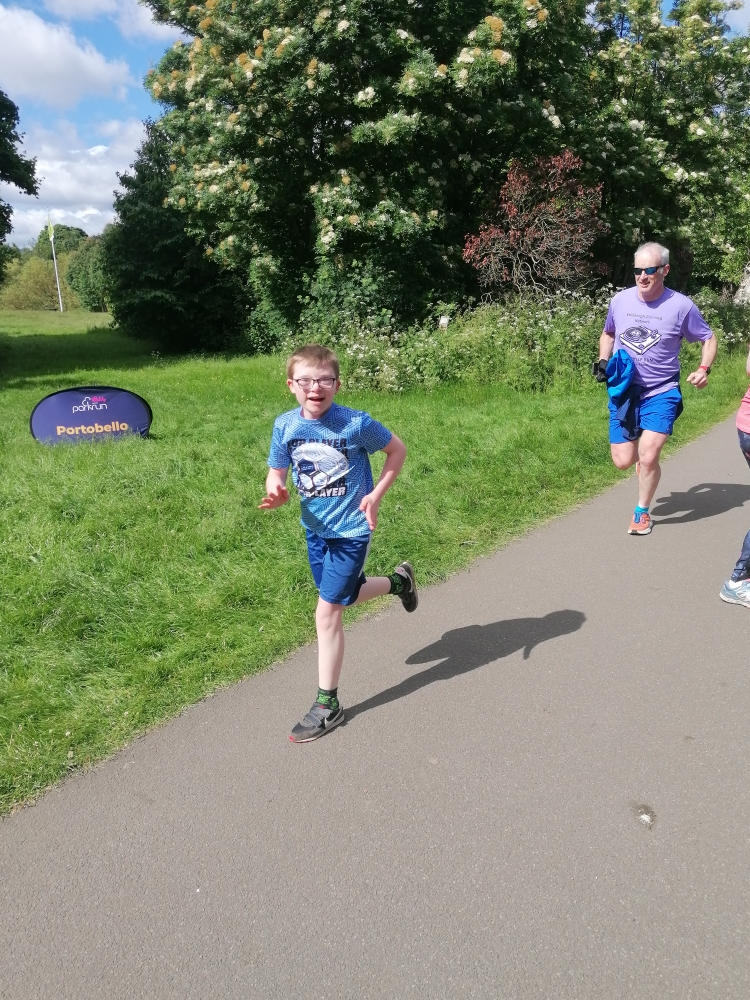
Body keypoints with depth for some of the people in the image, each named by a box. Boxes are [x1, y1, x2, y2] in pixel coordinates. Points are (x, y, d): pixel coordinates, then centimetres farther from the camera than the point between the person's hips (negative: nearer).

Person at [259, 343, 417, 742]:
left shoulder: (355, 423, -20)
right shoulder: (285, 425, -9)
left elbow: (397, 449, -5)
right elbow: (276, 472, -1)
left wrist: (376, 495, -13)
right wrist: (275, 493, -25)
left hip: (350, 531, -6)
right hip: (315, 529, 6)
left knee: (327, 612, -4)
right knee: (342, 596, 21)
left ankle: (327, 705, 12)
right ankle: (398, 581, 50)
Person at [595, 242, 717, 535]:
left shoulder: (681, 305, -9)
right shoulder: (621, 300, -1)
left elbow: (708, 338, 5)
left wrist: (704, 369, -12)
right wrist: (603, 362, 1)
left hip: (662, 393, -3)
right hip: (623, 392, 3)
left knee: (648, 457, -16)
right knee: (623, 461, 1)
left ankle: (642, 511, 10)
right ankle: (641, 447, 40)